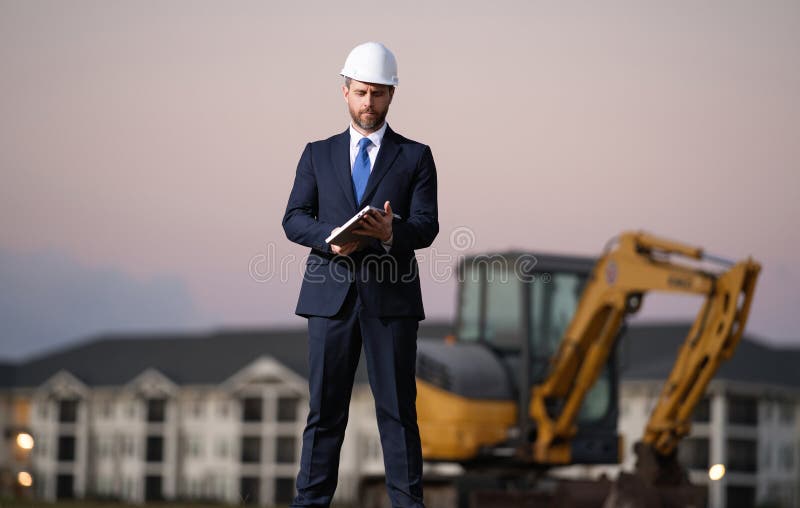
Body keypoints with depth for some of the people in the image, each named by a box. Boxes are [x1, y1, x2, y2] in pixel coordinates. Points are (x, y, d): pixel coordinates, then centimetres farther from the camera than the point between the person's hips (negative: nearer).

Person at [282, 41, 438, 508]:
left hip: (392, 297, -1)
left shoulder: (415, 156, 8)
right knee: (325, 406, 3)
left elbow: (426, 227, -2)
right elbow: (294, 219, 5)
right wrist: (330, 238, -16)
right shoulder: (318, 154, 13)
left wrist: (391, 233, -23)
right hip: (332, 294, 1)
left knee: (398, 409, 0)